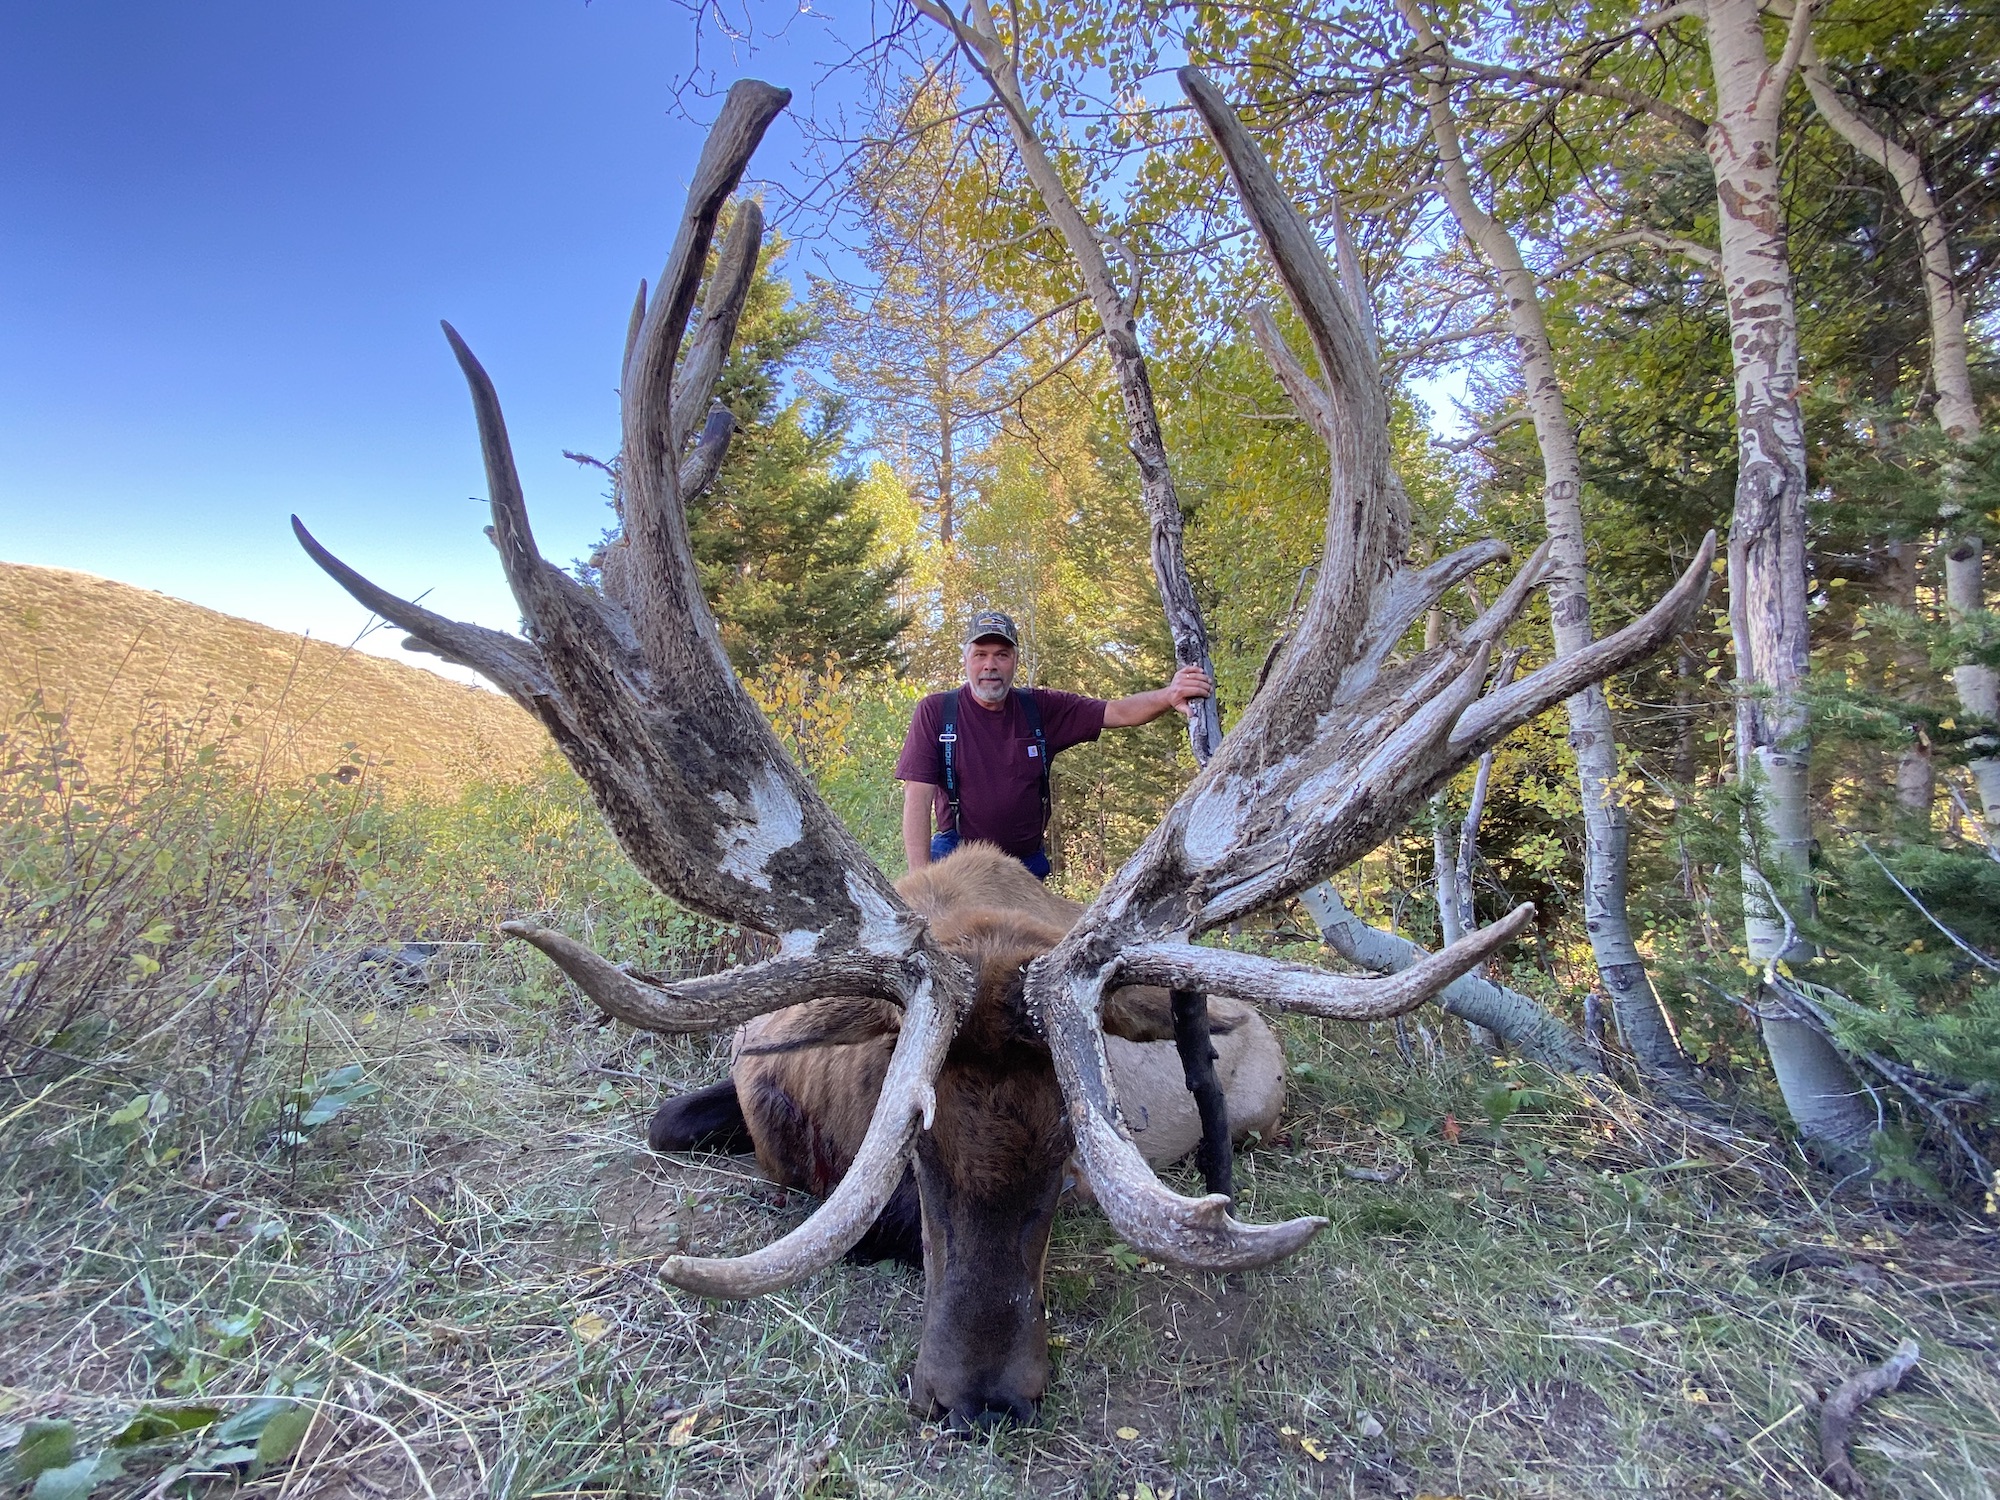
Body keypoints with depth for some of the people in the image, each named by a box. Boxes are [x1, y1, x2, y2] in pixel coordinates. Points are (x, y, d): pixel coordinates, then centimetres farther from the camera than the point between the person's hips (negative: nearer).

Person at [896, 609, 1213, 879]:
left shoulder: (1041, 708, 2)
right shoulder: (935, 712, -5)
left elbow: (1117, 713, -6)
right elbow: (918, 797, -10)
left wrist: (1167, 696, -27)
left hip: (1028, 862, 3)